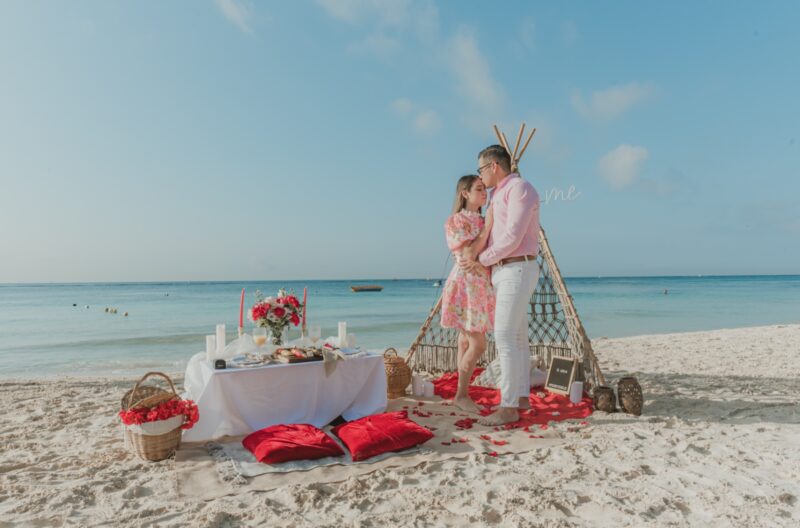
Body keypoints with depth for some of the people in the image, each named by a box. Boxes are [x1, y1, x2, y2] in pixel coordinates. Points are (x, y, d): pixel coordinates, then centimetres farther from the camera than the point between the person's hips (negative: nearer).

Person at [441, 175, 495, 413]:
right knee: (478, 345, -8)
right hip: (464, 285, -8)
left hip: (481, 287, 8)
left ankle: (463, 394, 17)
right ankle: (461, 395, 7)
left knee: (467, 342, 10)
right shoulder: (454, 221, -7)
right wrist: (489, 223, -16)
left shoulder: (482, 222, 15)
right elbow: (469, 252, -18)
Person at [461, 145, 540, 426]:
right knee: (517, 337, 12)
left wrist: (481, 261, -10)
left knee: (505, 338, -11)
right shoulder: (499, 195, 19)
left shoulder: (520, 188, -11)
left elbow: (512, 238, -19)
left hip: (517, 271, -10)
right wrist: (476, 254, -2)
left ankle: (508, 407, -5)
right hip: (503, 271, 10)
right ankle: (521, 396, 22)